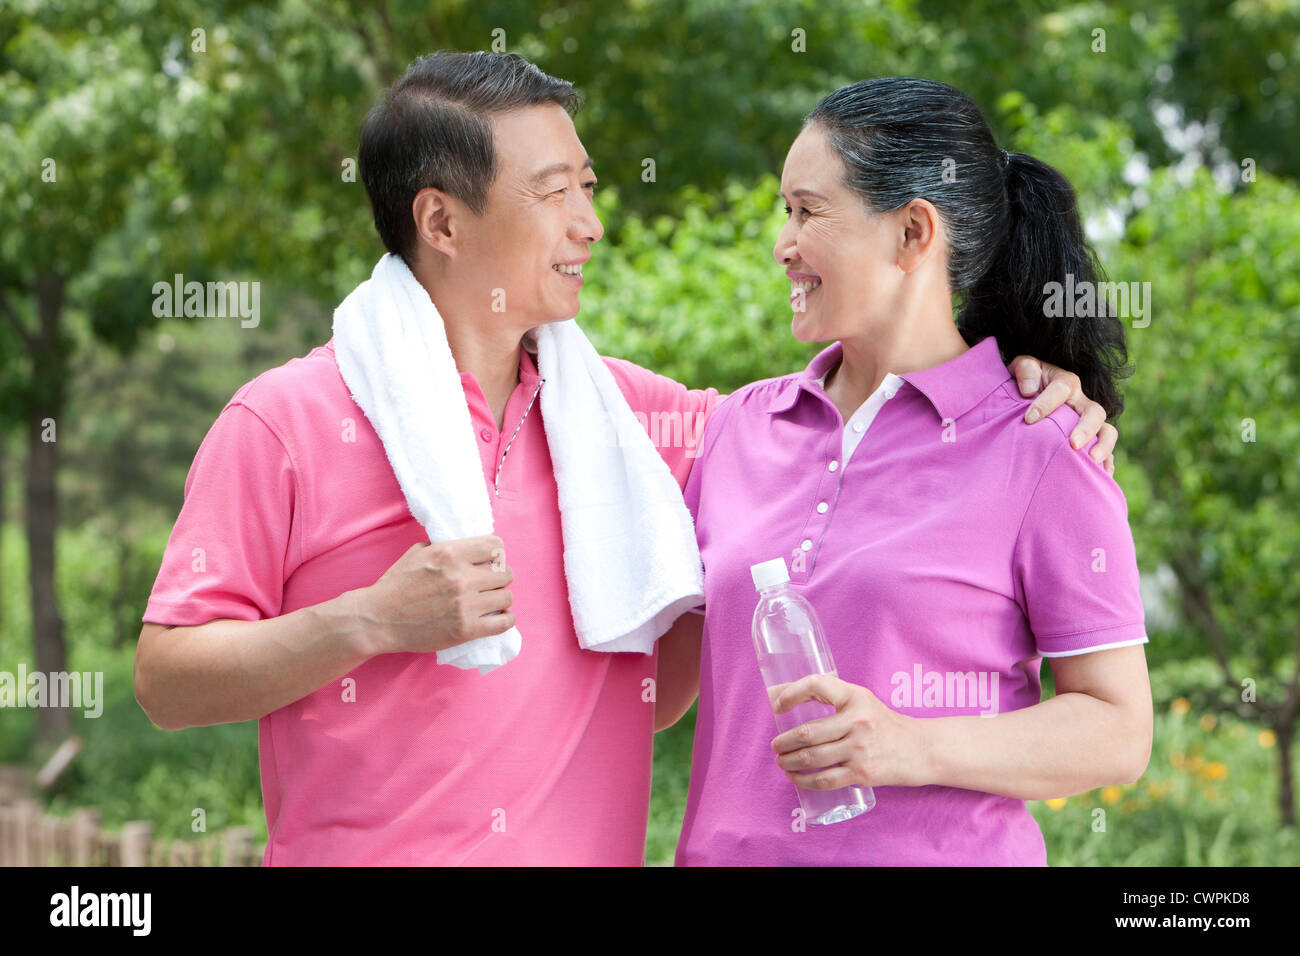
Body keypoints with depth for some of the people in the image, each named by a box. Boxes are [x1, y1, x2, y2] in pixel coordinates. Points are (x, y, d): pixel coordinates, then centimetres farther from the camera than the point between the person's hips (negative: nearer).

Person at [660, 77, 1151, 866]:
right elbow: (667, 669, 17)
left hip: (942, 851, -4)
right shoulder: (742, 425, 6)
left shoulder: (1040, 452, -8)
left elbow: (1119, 733, -10)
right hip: (726, 846, 4)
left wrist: (913, 750, -21)